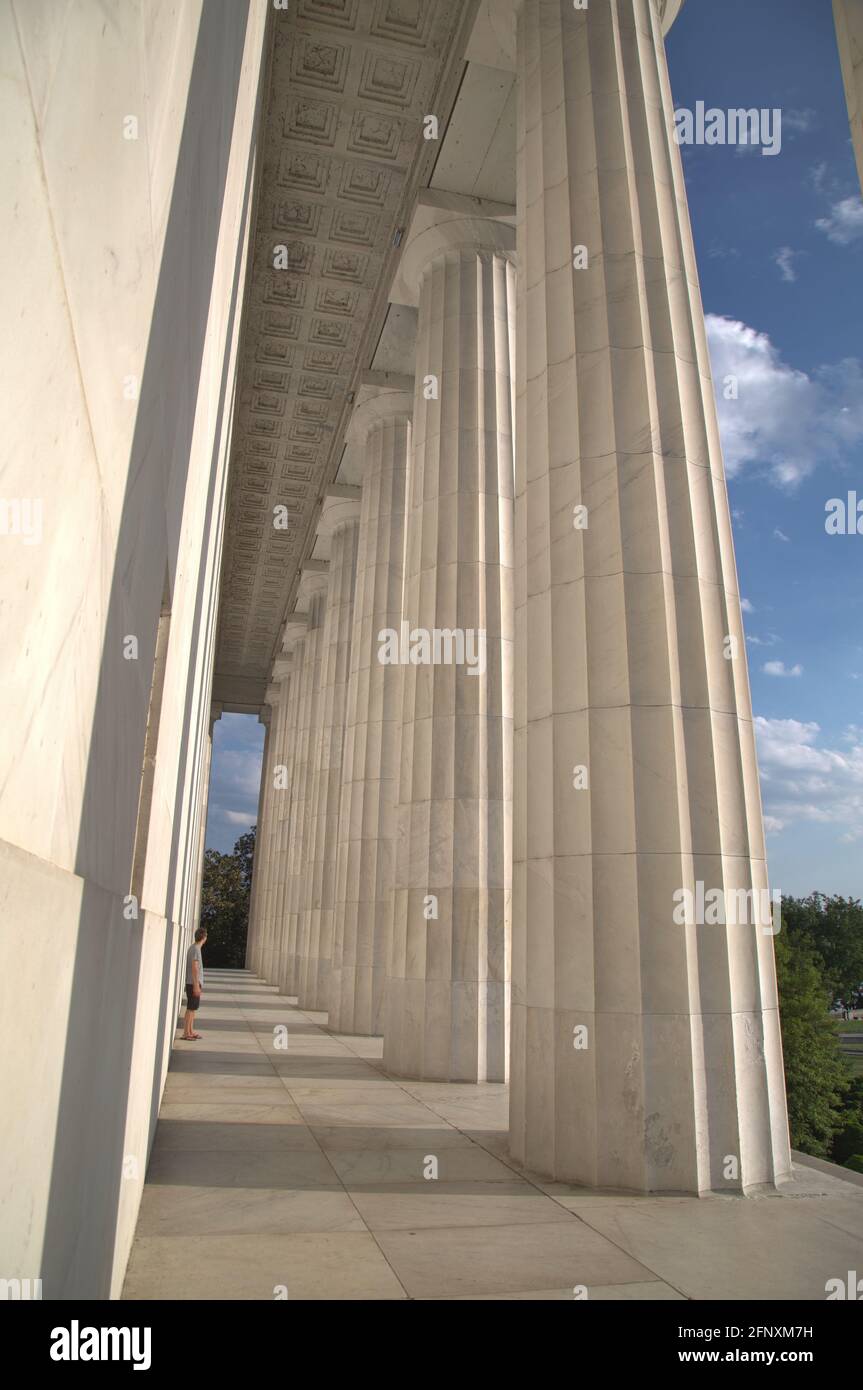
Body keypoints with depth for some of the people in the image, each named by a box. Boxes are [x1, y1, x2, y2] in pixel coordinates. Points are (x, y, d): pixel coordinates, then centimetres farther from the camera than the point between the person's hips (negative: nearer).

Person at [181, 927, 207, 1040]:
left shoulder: (193, 948, 14)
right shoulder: (195, 949, -16)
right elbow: (194, 968, -19)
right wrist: (196, 985, -20)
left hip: (193, 983, 9)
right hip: (193, 983, -9)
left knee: (192, 1008, 12)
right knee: (190, 1008, -5)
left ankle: (191, 1031, 17)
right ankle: (186, 1033, -1)